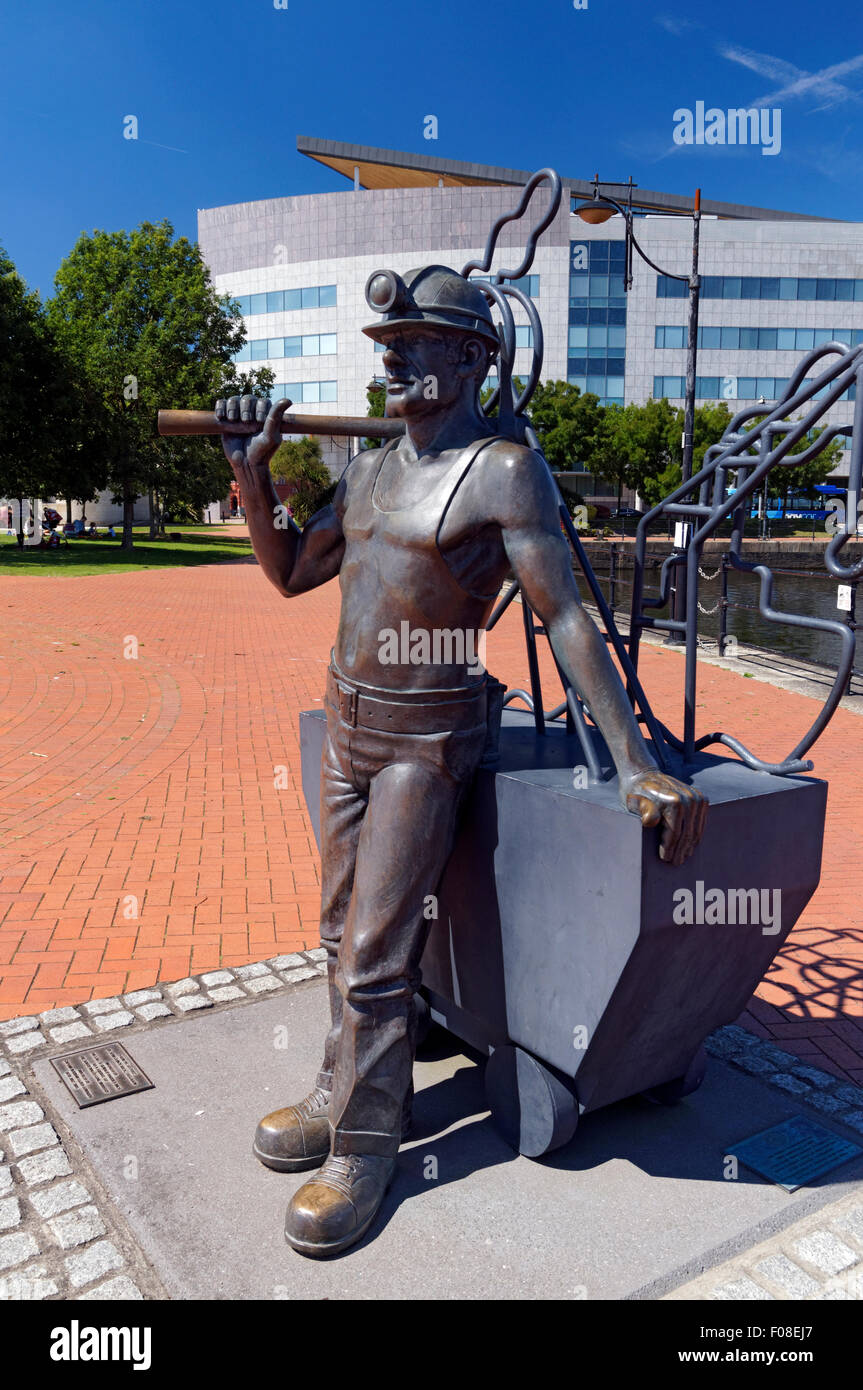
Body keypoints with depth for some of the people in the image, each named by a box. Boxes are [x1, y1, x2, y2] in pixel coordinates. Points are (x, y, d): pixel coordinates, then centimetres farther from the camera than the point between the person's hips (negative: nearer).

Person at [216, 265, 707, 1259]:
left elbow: (565, 618, -17)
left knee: (373, 956, -3)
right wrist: (252, 472, 4)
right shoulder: (370, 470, 9)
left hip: (427, 738, -7)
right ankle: (343, 1094, 35)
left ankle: (366, 1147, 18)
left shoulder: (504, 471, -13)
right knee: (342, 934, 16)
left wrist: (634, 762, -22)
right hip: (346, 722, 7)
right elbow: (291, 573, 17)